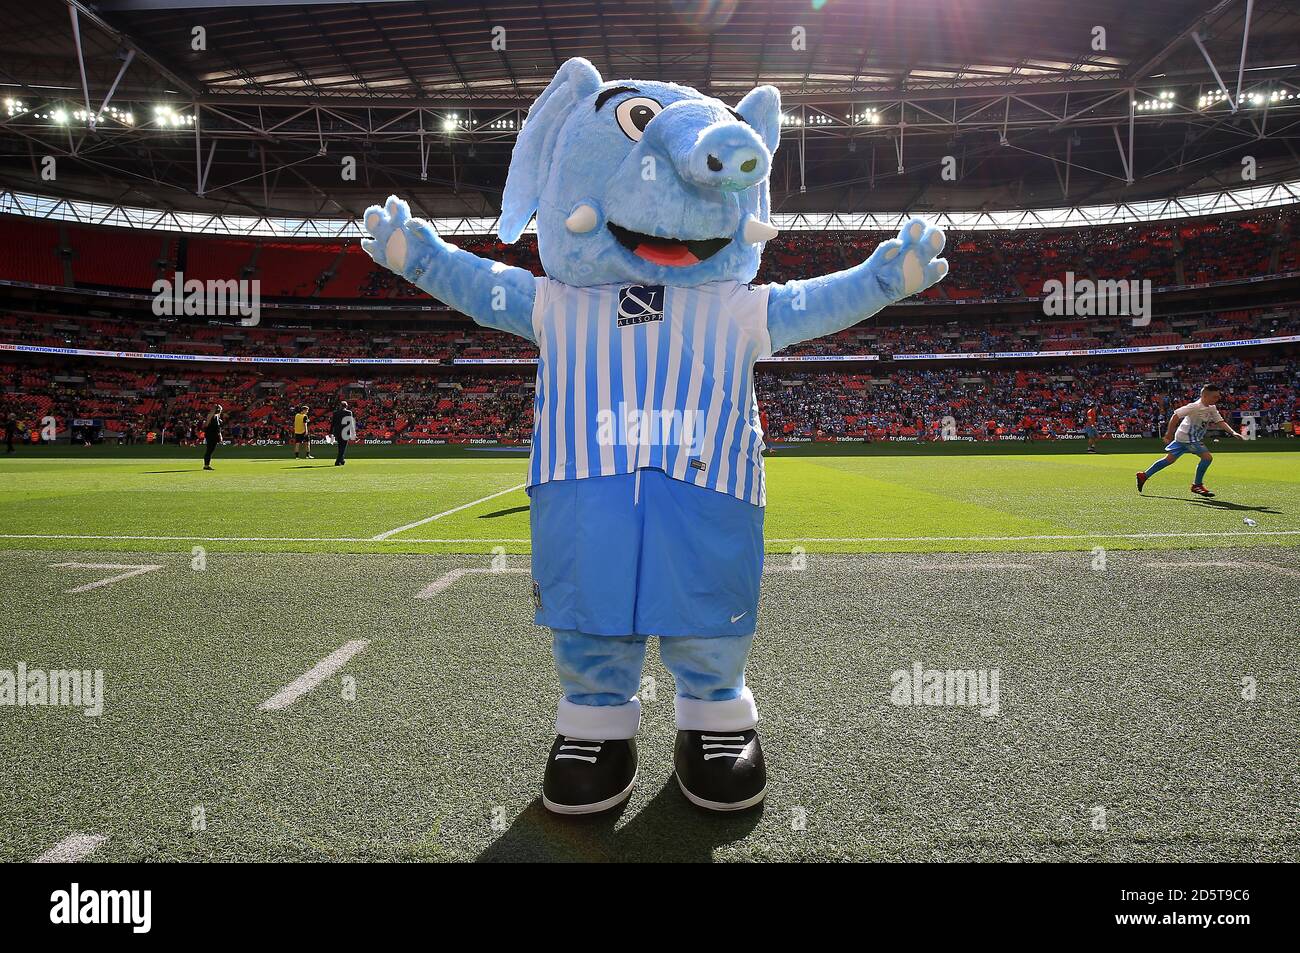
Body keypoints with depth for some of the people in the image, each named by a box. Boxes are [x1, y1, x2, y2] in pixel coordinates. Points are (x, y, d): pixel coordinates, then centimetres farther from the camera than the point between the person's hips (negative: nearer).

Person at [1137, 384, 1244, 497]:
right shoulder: (1195, 407, -20)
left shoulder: (1212, 409, 6)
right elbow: (1176, 415, -20)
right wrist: (1169, 434, -18)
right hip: (1186, 437, -9)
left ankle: (1144, 476, 15)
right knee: (1207, 457, -12)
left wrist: (1233, 432, -7)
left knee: (1169, 459, 11)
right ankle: (1197, 485, -1)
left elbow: (1221, 422, 7)